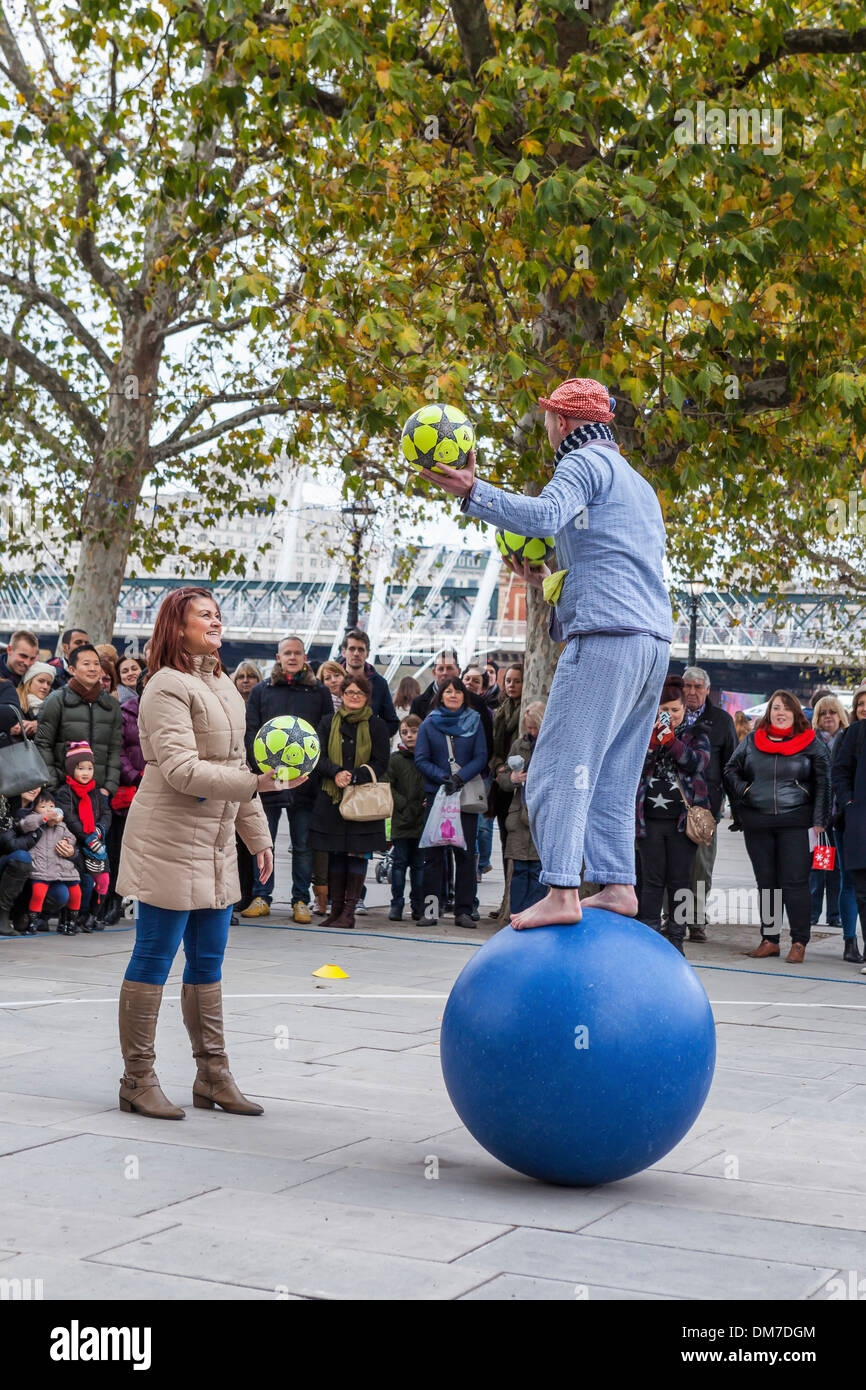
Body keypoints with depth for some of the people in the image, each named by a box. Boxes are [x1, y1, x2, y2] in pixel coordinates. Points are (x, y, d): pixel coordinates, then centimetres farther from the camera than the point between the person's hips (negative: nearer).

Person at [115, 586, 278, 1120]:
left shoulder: (225, 687, 16)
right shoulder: (168, 688, -11)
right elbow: (182, 770, -20)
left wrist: (258, 835, 20)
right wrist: (255, 783, -26)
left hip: (216, 845, 9)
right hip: (169, 843, -8)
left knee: (208, 962, 12)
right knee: (154, 960, -2)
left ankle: (213, 1076, 20)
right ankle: (138, 1080, 6)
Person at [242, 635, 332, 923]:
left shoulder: (319, 693, 9)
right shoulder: (261, 691, 9)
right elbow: (250, 731, 5)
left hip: (305, 780, 0)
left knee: (303, 845, 4)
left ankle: (301, 901, 10)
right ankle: (261, 898, 10)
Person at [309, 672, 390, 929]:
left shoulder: (377, 726, 4)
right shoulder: (328, 722, 10)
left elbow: (380, 764, -1)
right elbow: (320, 758, 5)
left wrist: (353, 776, -15)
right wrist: (337, 773, -16)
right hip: (331, 799, 2)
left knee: (358, 854, -5)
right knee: (335, 853, 4)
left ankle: (349, 912, -2)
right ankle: (335, 908, 11)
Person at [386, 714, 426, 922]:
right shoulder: (395, 760, 1)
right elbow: (388, 787, -4)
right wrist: (406, 807, -11)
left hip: (424, 821, 1)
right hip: (401, 822, -1)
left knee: (420, 865, 7)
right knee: (399, 863, 3)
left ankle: (418, 906, 15)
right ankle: (396, 904, 10)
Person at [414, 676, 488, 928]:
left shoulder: (474, 722, 7)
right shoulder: (429, 724, 7)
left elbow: (481, 757, 1)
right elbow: (421, 759, 2)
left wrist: (460, 777, -14)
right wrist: (442, 777, -14)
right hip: (436, 794, 0)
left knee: (466, 852, -1)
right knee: (433, 852, -1)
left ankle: (463, 910, 2)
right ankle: (432, 907, 3)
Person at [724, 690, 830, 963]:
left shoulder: (812, 744, 4)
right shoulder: (751, 742, 11)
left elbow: (822, 784, 3)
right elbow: (731, 770, 22)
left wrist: (818, 822, -4)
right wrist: (743, 792, 4)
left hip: (796, 822, -3)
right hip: (757, 823, 3)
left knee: (795, 882, -7)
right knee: (766, 882, 7)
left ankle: (799, 942, -1)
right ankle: (769, 940, 14)